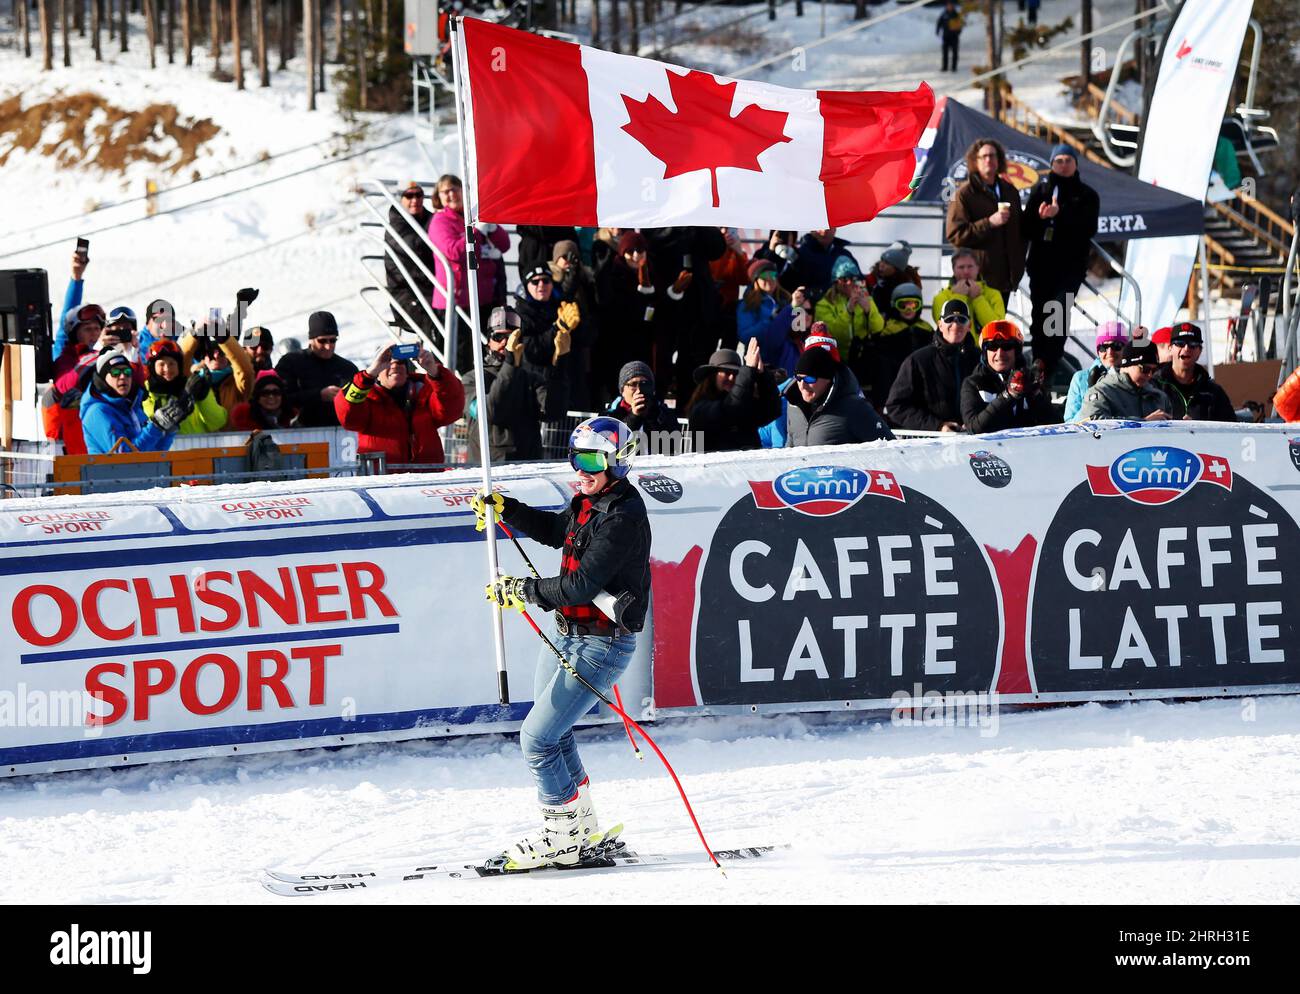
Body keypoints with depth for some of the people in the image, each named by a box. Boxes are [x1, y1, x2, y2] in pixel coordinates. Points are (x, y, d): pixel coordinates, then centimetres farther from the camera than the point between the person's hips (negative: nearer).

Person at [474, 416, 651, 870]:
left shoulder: (623, 518, -24)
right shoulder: (591, 500, 5)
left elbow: (581, 586, -28)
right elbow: (556, 531, 27)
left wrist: (523, 590, -20)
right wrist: (505, 508, 17)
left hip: (600, 645, -10)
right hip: (565, 633, 10)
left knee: (537, 738, -8)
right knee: (555, 732, 20)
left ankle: (562, 839, 6)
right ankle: (582, 827, 35)